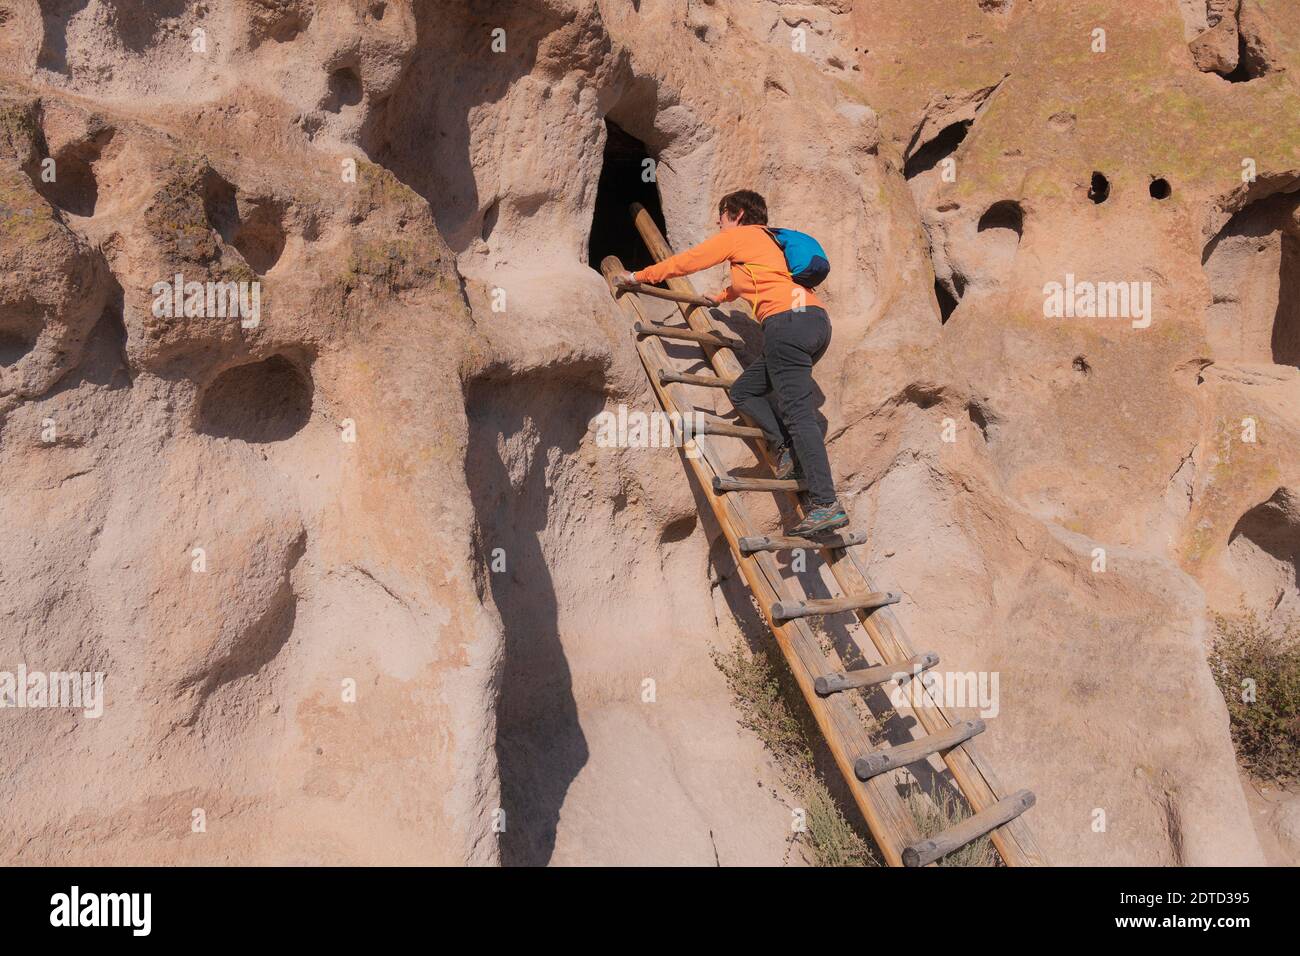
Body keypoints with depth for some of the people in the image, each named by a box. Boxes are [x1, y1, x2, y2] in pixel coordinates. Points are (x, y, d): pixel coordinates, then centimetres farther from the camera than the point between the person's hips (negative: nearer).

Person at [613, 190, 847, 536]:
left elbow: (685, 261, 16)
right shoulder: (768, 241, 34)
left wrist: (638, 276, 28)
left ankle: (828, 505, -21)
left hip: (789, 321, -9)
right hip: (816, 322, 9)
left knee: (797, 413, -15)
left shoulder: (739, 235, 10)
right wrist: (721, 297, 71)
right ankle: (791, 450, -3)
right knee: (743, 392, 15)